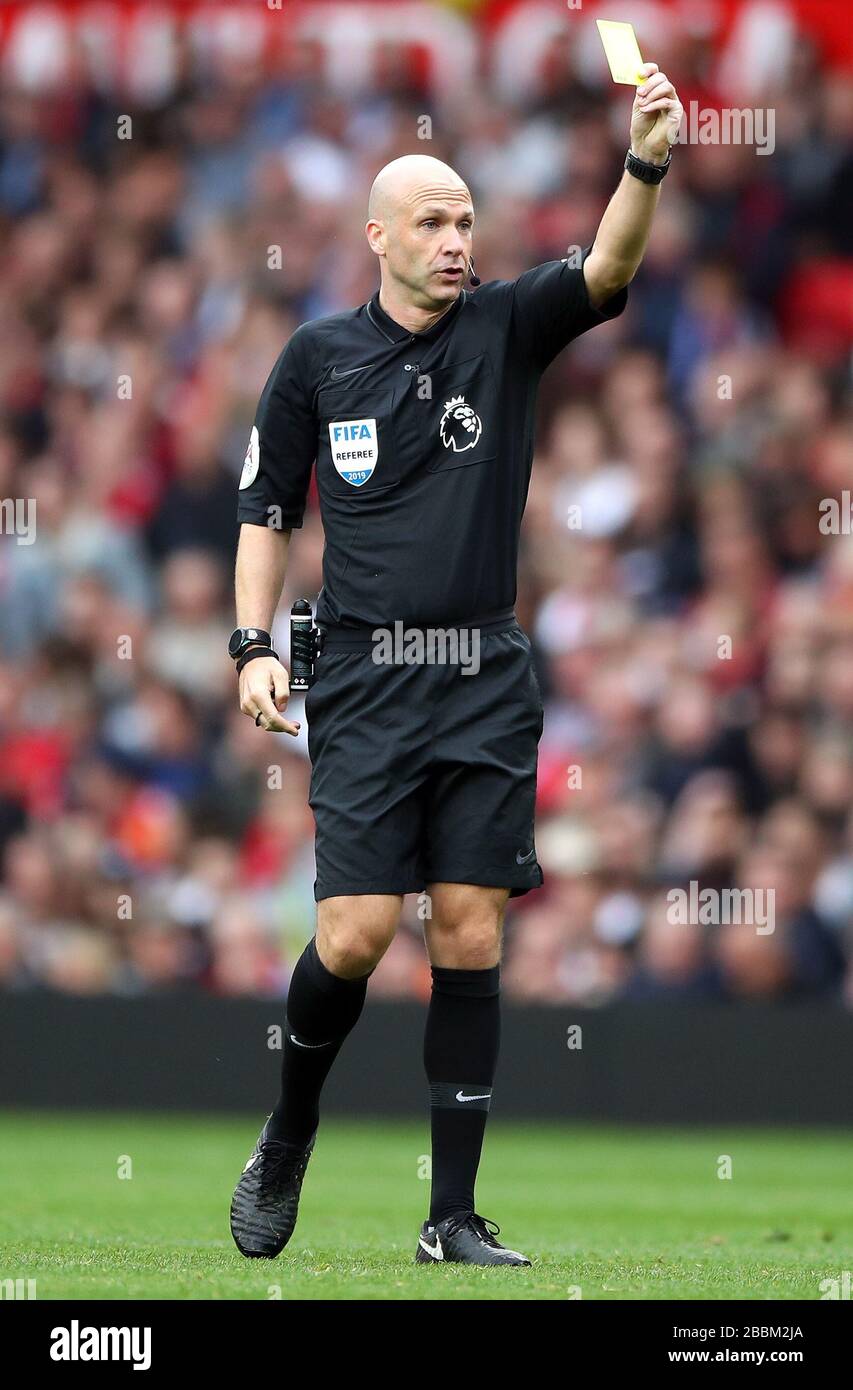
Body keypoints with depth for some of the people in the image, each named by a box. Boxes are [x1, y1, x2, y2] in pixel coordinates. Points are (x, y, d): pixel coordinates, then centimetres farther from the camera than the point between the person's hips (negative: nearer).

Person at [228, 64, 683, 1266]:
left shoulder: (505, 330, 3)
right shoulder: (319, 358, 4)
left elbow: (605, 270, -15)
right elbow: (268, 508, 11)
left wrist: (648, 163, -33)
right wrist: (255, 646, 0)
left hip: (485, 687, 1)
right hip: (367, 683, -1)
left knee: (470, 943, 0)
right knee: (355, 937, -10)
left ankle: (453, 1218, 6)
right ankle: (287, 1142, 17)